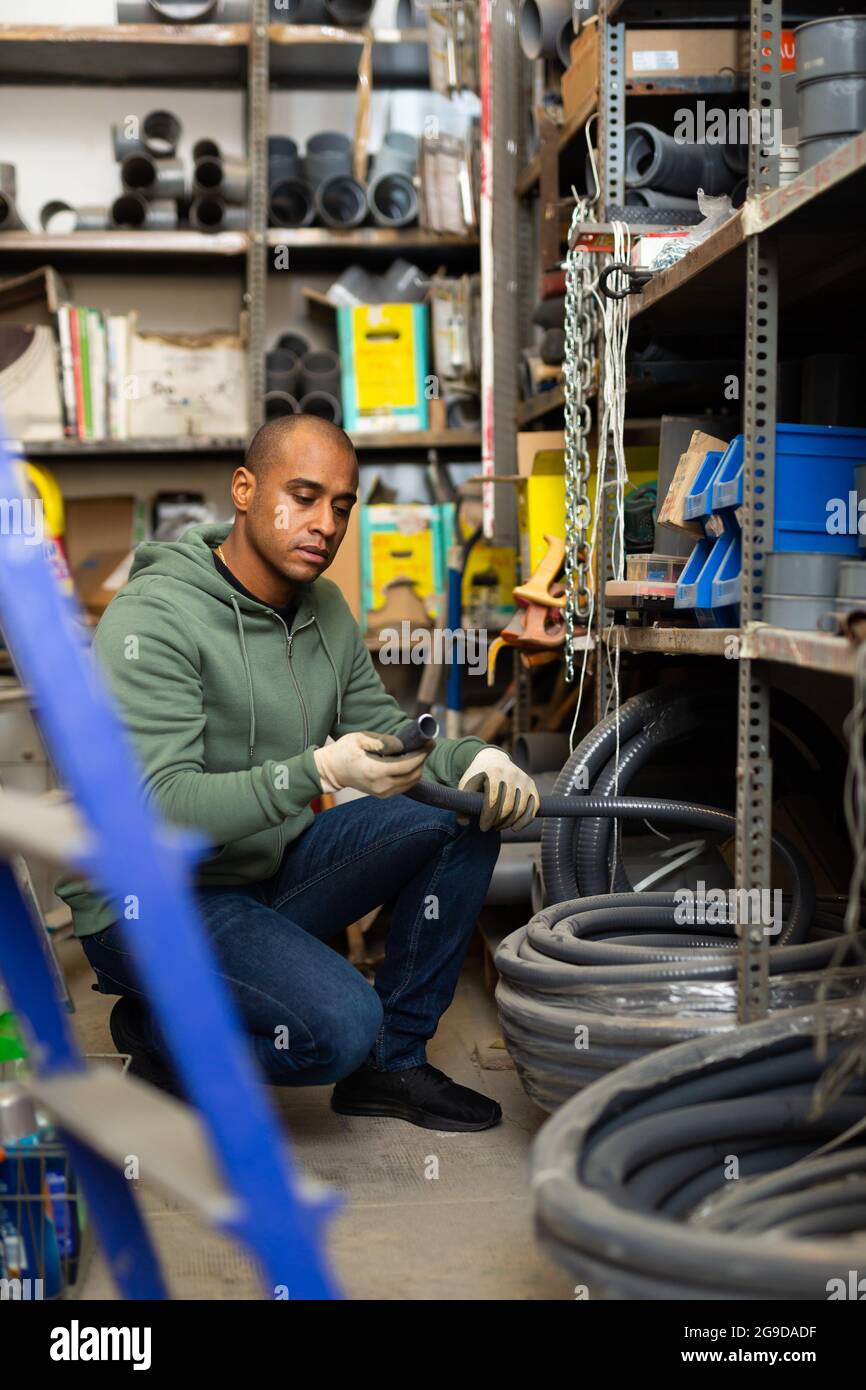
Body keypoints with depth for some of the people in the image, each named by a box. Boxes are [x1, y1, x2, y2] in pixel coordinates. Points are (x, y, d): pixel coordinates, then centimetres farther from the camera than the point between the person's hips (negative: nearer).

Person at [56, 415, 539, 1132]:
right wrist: (316, 771, -42)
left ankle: (393, 1061, 2)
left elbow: (385, 735, 10)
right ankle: (156, 1030, 0)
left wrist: (474, 758, -12)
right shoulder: (152, 620, -20)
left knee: (465, 812, -7)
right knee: (341, 1024, -29)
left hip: (271, 872, 8)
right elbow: (156, 809, -29)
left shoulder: (326, 610, 6)